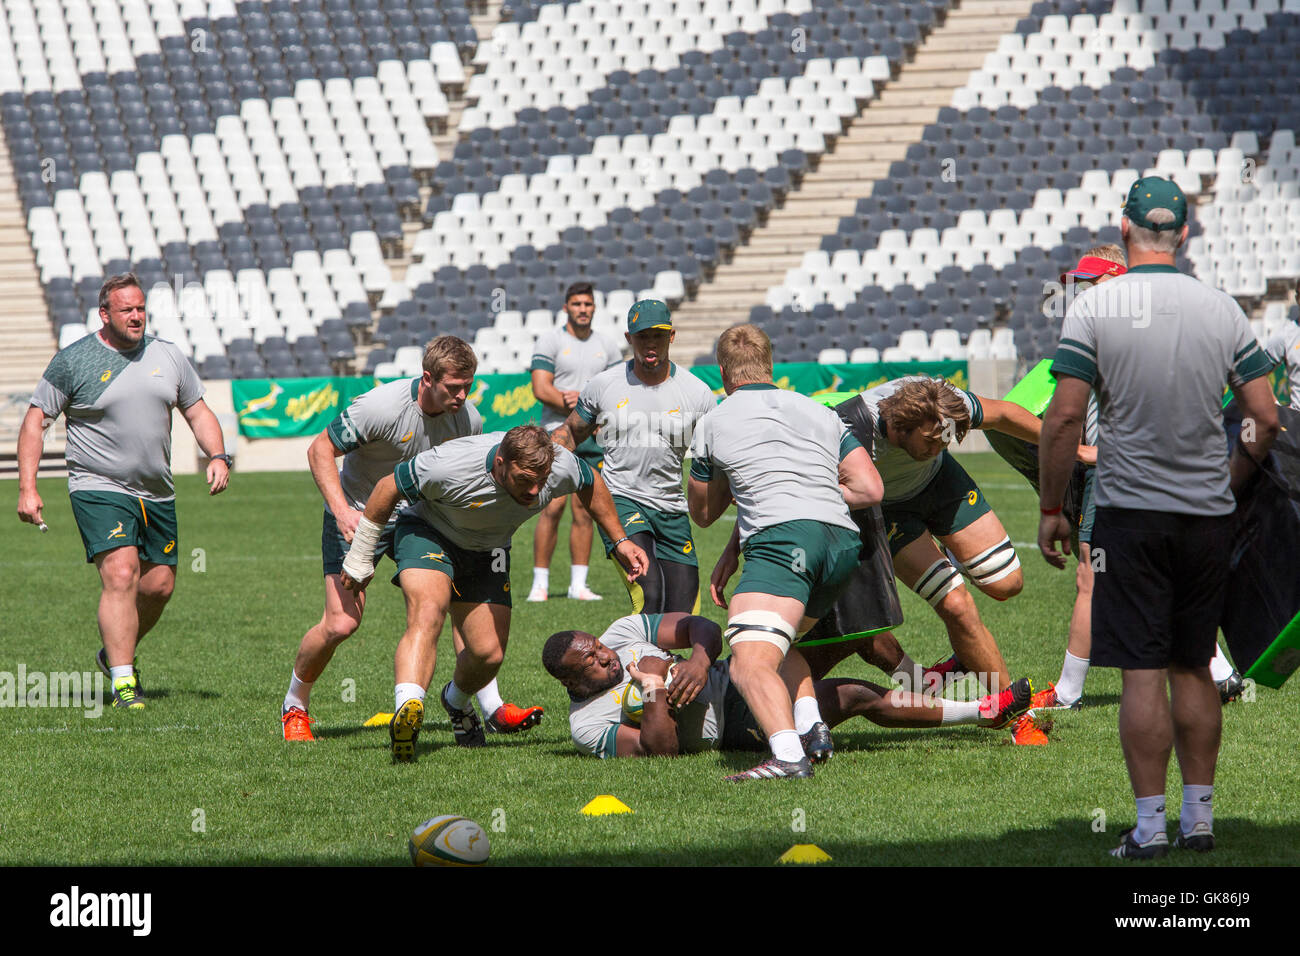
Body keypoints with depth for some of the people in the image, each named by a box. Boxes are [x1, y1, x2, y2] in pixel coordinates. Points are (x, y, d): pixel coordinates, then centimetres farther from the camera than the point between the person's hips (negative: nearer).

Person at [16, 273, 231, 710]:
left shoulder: (167, 355, 8)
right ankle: (123, 681, -20)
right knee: (121, 575, -20)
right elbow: (35, 420, -2)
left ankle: (116, 653, 32)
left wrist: (218, 456, -2)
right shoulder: (72, 360, -5)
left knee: (159, 585, 6)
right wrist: (27, 488, -10)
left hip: (157, 494, 5)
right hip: (99, 490, -5)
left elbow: (198, 411, 16)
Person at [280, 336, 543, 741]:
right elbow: (320, 450, -18)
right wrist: (342, 510, -30)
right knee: (341, 623, -14)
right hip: (359, 517, -5)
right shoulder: (381, 407, -27)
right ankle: (294, 707, 11)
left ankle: (491, 708, -7)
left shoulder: (469, 419, -10)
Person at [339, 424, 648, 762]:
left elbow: (590, 484, 0)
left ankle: (456, 701, 34)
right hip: (429, 533, -5)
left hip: (487, 551, 5)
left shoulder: (560, 466, -26)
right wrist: (359, 560, -11)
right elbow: (388, 488, -21)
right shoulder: (450, 466, -38)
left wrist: (619, 540, 8)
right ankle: (408, 710, -53)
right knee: (427, 615, -33)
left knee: (489, 653, -2)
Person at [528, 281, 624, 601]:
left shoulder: (607, 346, 12)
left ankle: (578, 584, 6)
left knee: (584, 510, 2)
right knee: (552, 508, -9)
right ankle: (540, 583, -4)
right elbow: (541, 389, -8)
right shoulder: (550, 341, 1)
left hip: (593, 440, 3)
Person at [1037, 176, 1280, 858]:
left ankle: (1151, 825, -3)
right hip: (1208, 514, 3)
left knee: (1142, 674, -2)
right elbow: (1266, 420, 3)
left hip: (1131, 513, -3)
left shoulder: (1096, 309, -7)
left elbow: (1064, 417, -10)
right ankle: (1199, 818, 16)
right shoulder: (1223, 312, 3)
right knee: (1194, 669, 13)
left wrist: (1051, 509, -1)